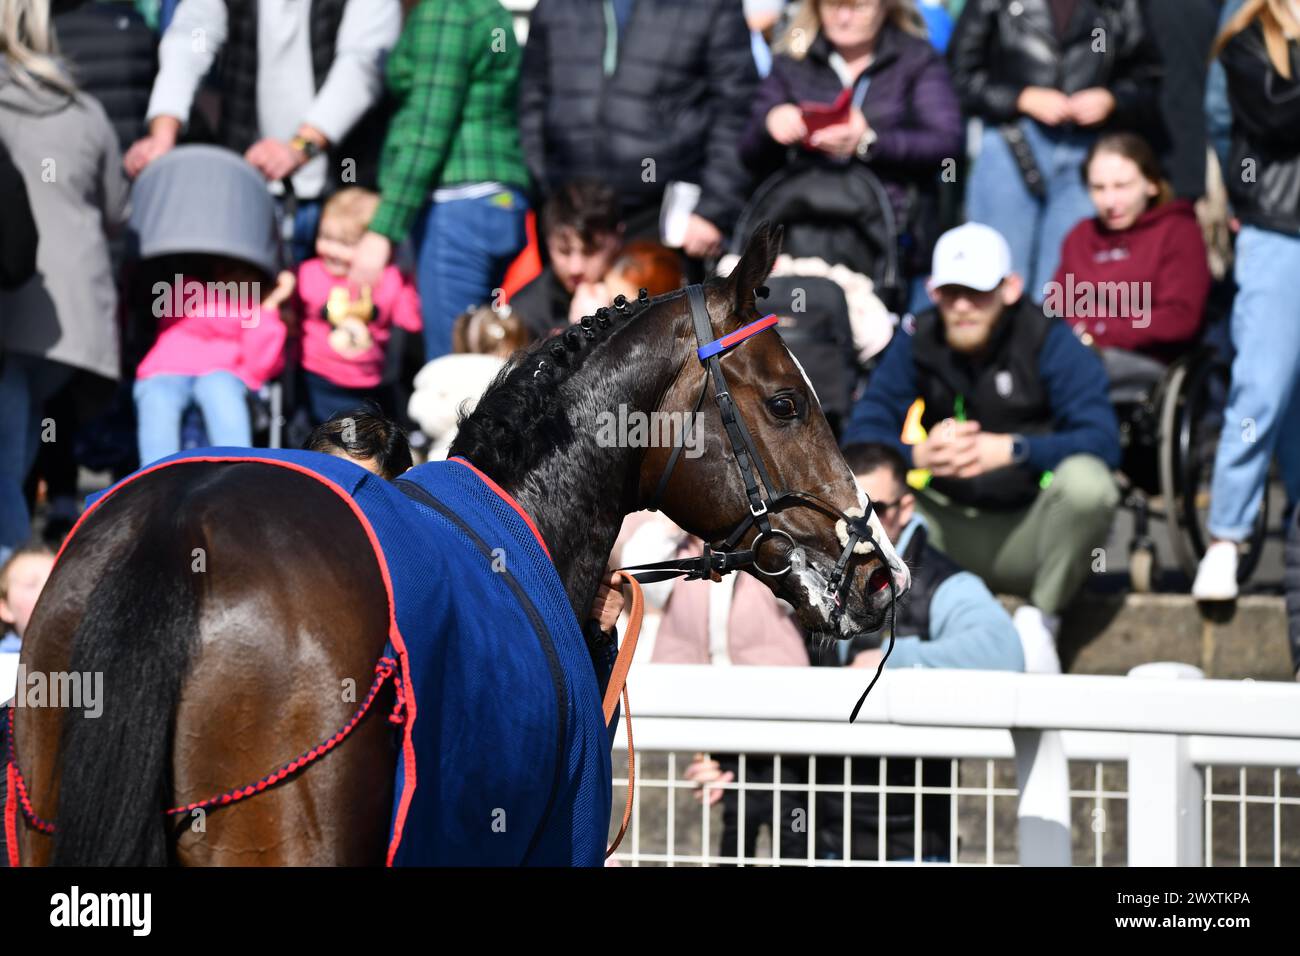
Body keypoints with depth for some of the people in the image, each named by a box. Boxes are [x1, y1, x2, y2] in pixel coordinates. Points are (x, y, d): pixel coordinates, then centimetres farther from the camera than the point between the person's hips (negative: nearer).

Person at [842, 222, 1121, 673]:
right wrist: (918, 455, -31)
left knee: (1085, 479, -34)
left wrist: (1011, 450, -37)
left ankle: (1039, 621, -11)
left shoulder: (1050, 342, -9)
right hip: (948, 531, 2)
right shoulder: (917, 341, 0)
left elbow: (1102, 441, -21)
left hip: (1029, 535, -2)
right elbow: (860, 437, -7)